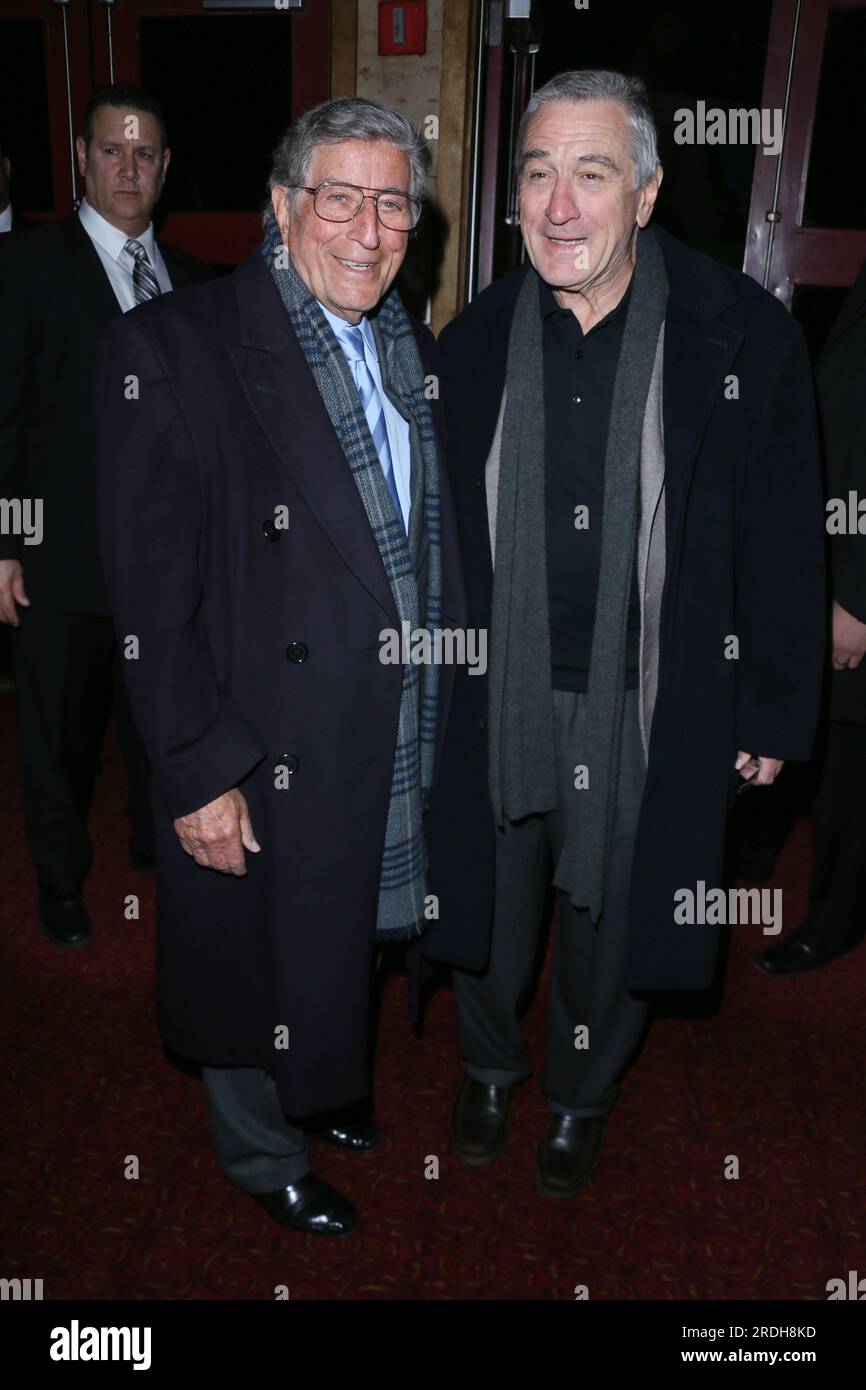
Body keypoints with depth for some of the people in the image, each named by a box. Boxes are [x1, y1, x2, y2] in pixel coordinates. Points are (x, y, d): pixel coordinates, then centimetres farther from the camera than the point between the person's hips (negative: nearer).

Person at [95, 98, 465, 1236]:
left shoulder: (416, 353, 7)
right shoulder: (170, 350, -16)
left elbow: (434, 542, 11)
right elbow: (153, 591, -18)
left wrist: (445, 707, 9)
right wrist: (199, 774, -19)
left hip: (400, 746, 6)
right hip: (263, 758, -6)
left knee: (348, 939, 25)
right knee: (257, 961, 16)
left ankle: (321, 1085, 55)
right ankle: (264, 1154, 44)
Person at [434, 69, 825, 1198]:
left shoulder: (747, 339, -10)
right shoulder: (474, 343, -2)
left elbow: (783, 547, -5)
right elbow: (438, 536, 4)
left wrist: (774, 713, -3)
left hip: (651, 713, -1)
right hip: (493, 701, 2)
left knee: (614, 917, 18)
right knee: (489, 907, 20)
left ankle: (583, 1094, 48)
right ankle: (490, 1065, 51)